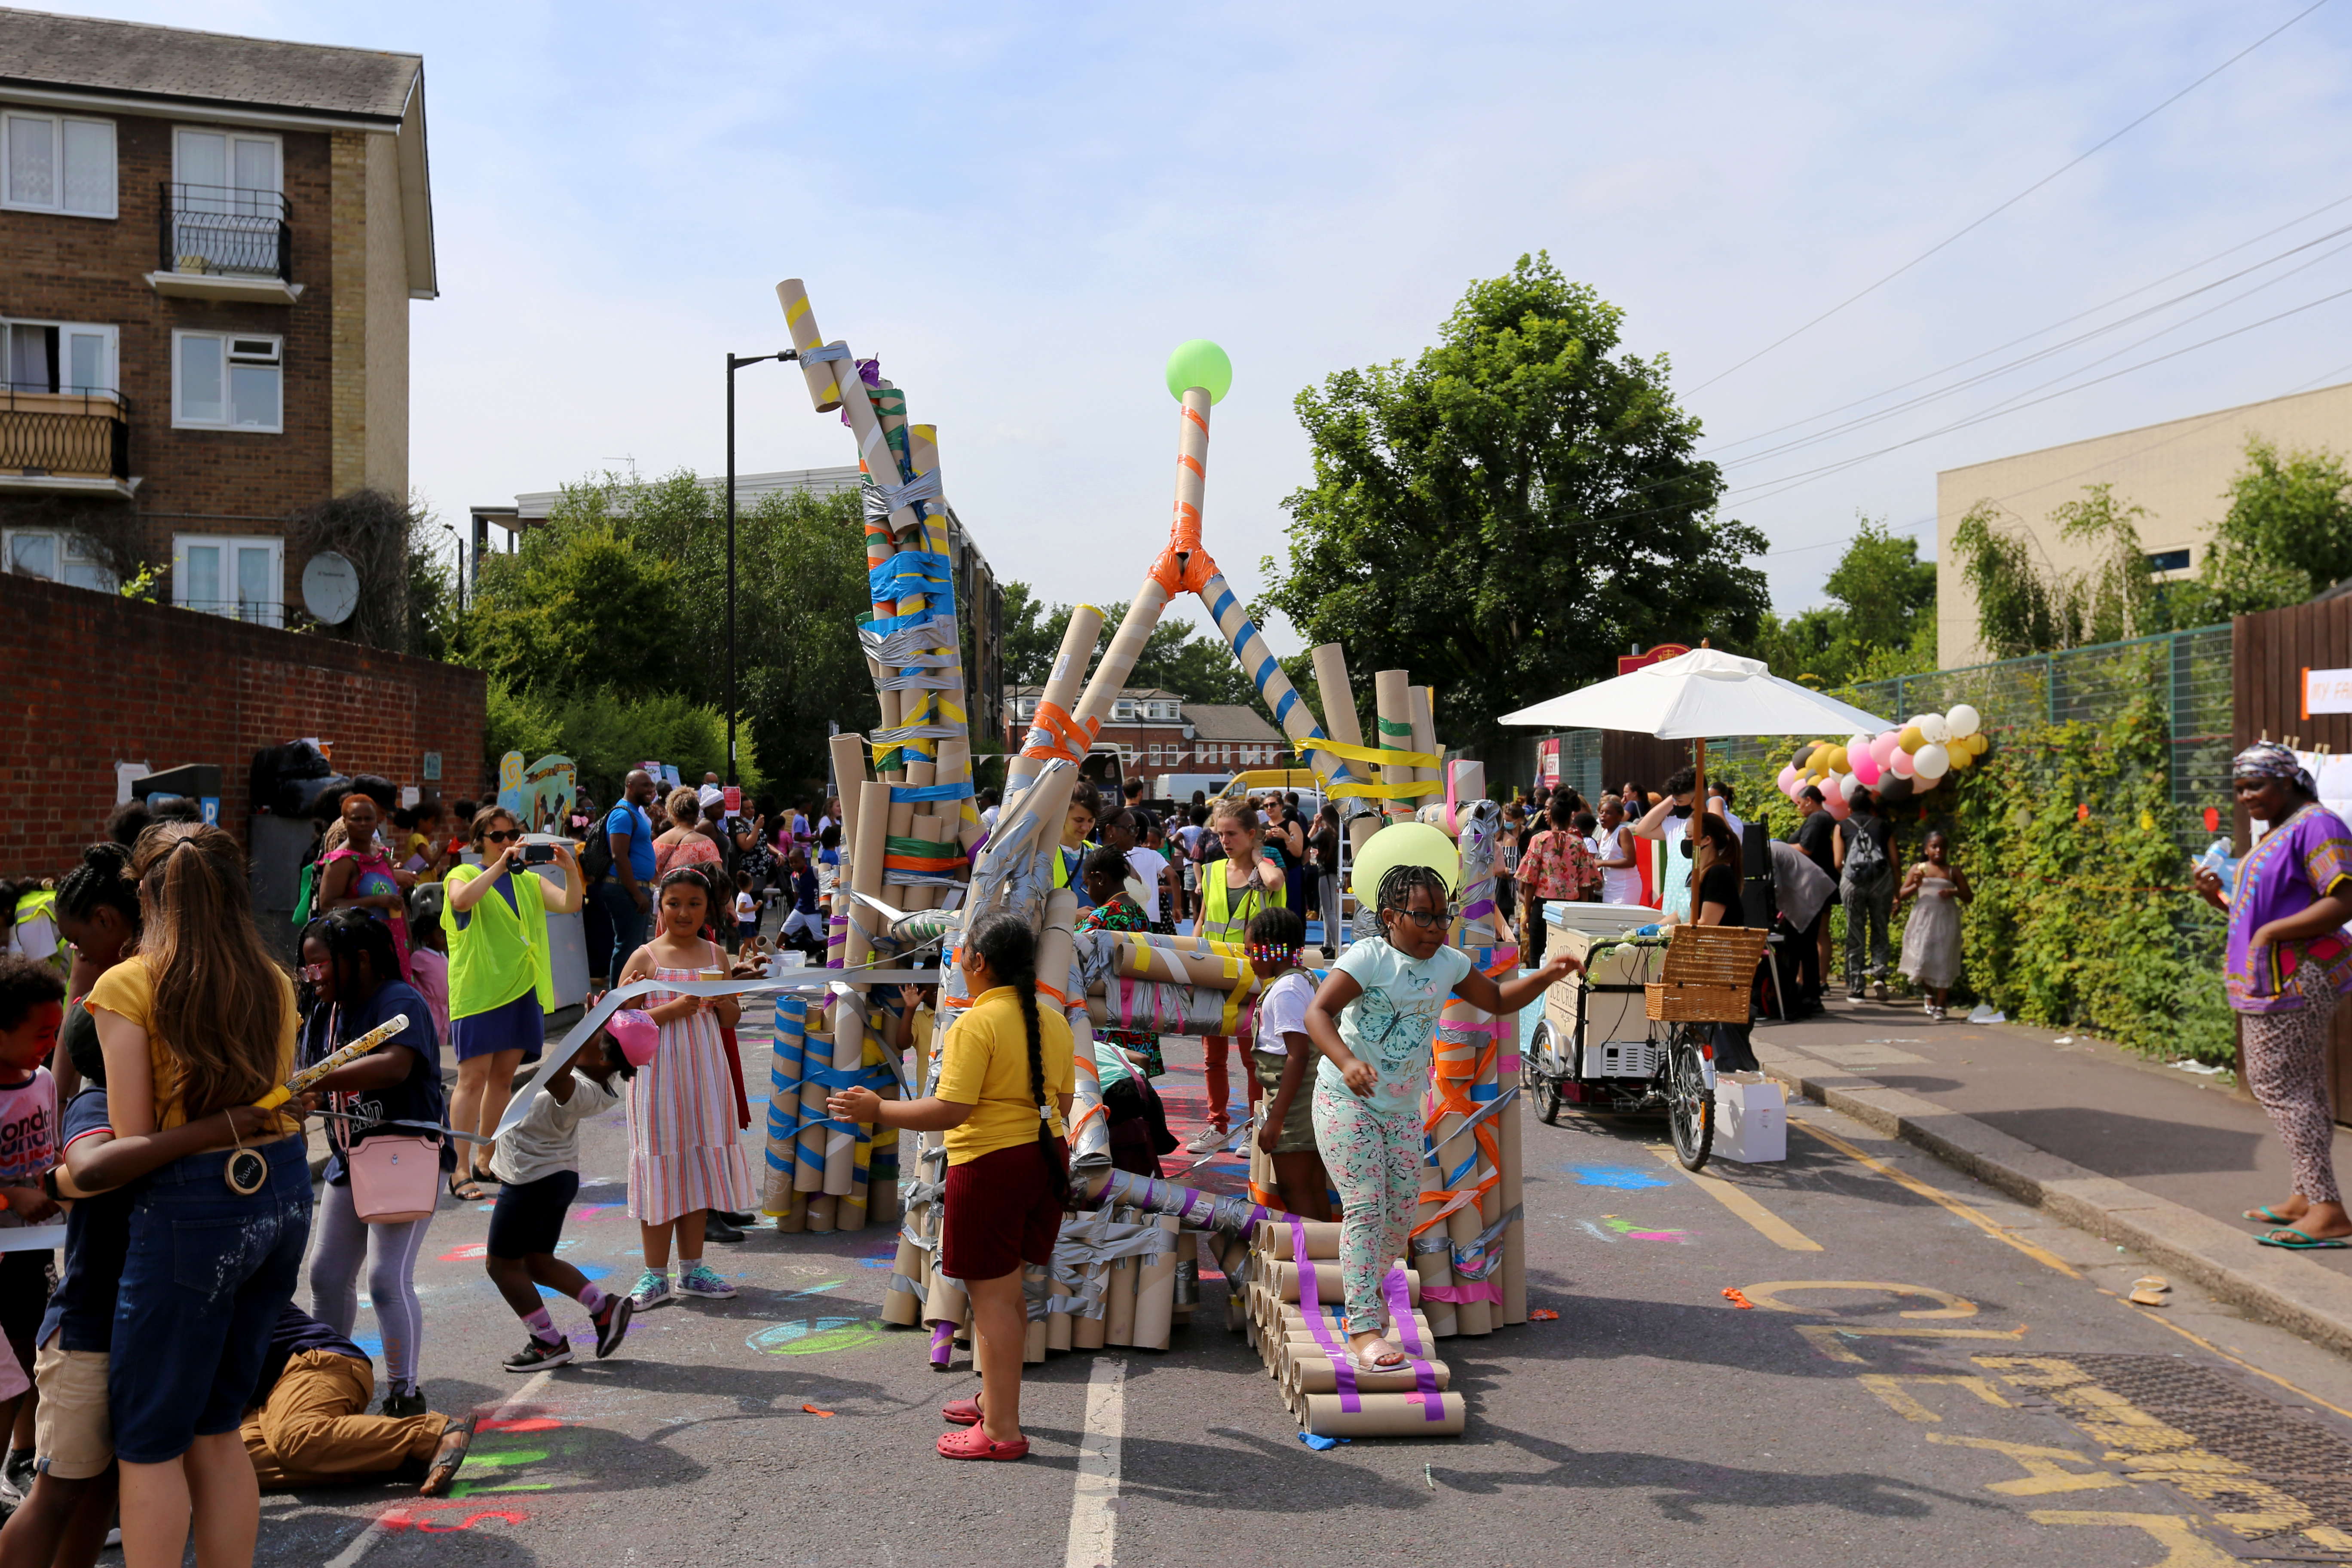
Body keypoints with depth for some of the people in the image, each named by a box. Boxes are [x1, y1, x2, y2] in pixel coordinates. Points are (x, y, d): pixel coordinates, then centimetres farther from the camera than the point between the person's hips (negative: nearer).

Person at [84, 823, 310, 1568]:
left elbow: (131, 1141, -11)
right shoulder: (271, 982, 5)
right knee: (217, 1430, 19)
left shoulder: (128, 987, -10)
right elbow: (278, 1096, 7)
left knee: (148, 1443, 10)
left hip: (193, 1205, -6)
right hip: (283, 1190, 6)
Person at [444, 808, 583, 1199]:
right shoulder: (464, 875, 3)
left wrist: (571, 869, -17)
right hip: (477, 990, -5)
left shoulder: (528, 881, 16)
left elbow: (571, 904, 0)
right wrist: (501, 864, -24)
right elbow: (462, 900, -22)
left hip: (522, 990, 5)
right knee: (473, 1077, -10)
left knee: (504, 1076, 10)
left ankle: (485, 1162, 20)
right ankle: (459, 1171, -10)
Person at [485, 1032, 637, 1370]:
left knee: (502, 1264, 9)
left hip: (531, 1181, -9)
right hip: (560, 1175, 9)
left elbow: (554, 1077, -56)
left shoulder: (582, 1092, -34)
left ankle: (548, 1343, 11)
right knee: (539, 1263, 21)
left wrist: (590, 1032, -56)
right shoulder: (601, 1080, -8)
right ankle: (604, 1306, 11)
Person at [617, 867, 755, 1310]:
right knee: (661, 1165, 0)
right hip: (658, 1073, -4)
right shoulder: (645, 957, -4)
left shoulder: (716, 955, 8)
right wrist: (674, 1009, -20)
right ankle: (656, 1274, 11)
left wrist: (720, 1001, -7)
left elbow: (732, 1017, 15)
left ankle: (691, 1269, 20)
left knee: (699, 1164, 9)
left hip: (704, 1073, 4)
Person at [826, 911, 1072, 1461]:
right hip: (1047, 1154, 8)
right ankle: (997, 1399, 33)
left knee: (991, 1294, -1)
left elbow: (950, 1110, -21)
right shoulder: (1054, 1021, 7)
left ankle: (1002, 1430, 5)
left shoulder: (976, 1024, -16)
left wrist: (878, 1111, -11)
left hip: (990, 1163, -8)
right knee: (1009, 1290, 20)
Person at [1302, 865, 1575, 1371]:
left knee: (1402, 1211, 6)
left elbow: (1497, 1001, 17)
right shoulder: (1369, 957, -16)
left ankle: (1362, 1299, 30)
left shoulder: (1450, 964, 5)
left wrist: (1546, 975, 1)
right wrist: (1347, 1063, -42)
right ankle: (1364, 1330, -12)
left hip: (1403, 1108, 6)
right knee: (1365, 1207, -13)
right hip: (1345, 1101, -6)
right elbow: (1318, 1012, -25)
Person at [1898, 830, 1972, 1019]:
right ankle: (1929, 996, 24)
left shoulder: (1953, 872, 5)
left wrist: (1955, 893, -13)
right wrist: (1916, 885, -12)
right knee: (1921, 959, -1)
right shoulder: (1918, 869, 6)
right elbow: (1901, 896, 6)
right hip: (1922, 920, 1)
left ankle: (1940, 1005, 7)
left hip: (1945, 921, -1)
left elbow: (1969, 897, 7)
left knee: (1943, 962, -1)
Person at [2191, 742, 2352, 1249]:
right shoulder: (2279, 833, 19)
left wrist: (2269, 933, -23)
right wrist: (2219, 898, 10)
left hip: (2294, 979, -11)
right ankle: (2308, 1198, 22)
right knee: (2303, 1089, 14)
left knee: (2278, 1084, -11)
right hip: (2282, 980, 11)